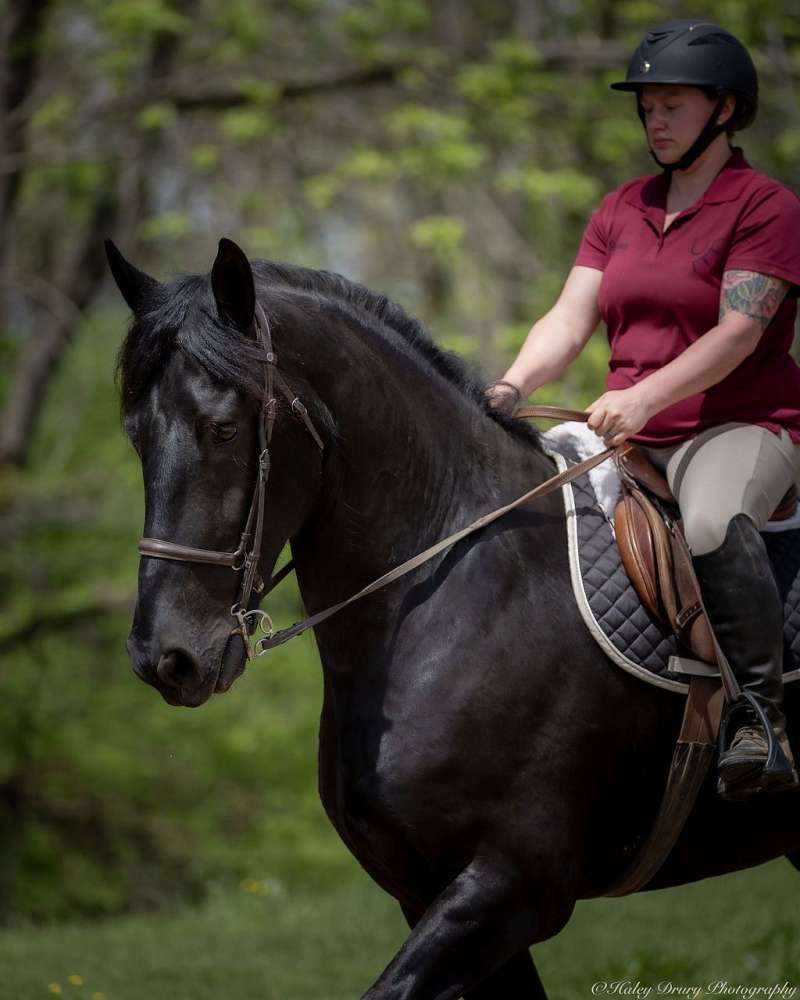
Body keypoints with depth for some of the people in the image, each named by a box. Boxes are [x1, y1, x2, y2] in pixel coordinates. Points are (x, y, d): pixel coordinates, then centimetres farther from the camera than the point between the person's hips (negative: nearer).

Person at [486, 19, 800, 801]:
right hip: (632, 436, 7)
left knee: (714, 524, -39)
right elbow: (569, 321, 8)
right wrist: (513, 386, -13)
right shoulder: (620, 210, 17)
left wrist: (643, 397, -31)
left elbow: (736, 333, -17)